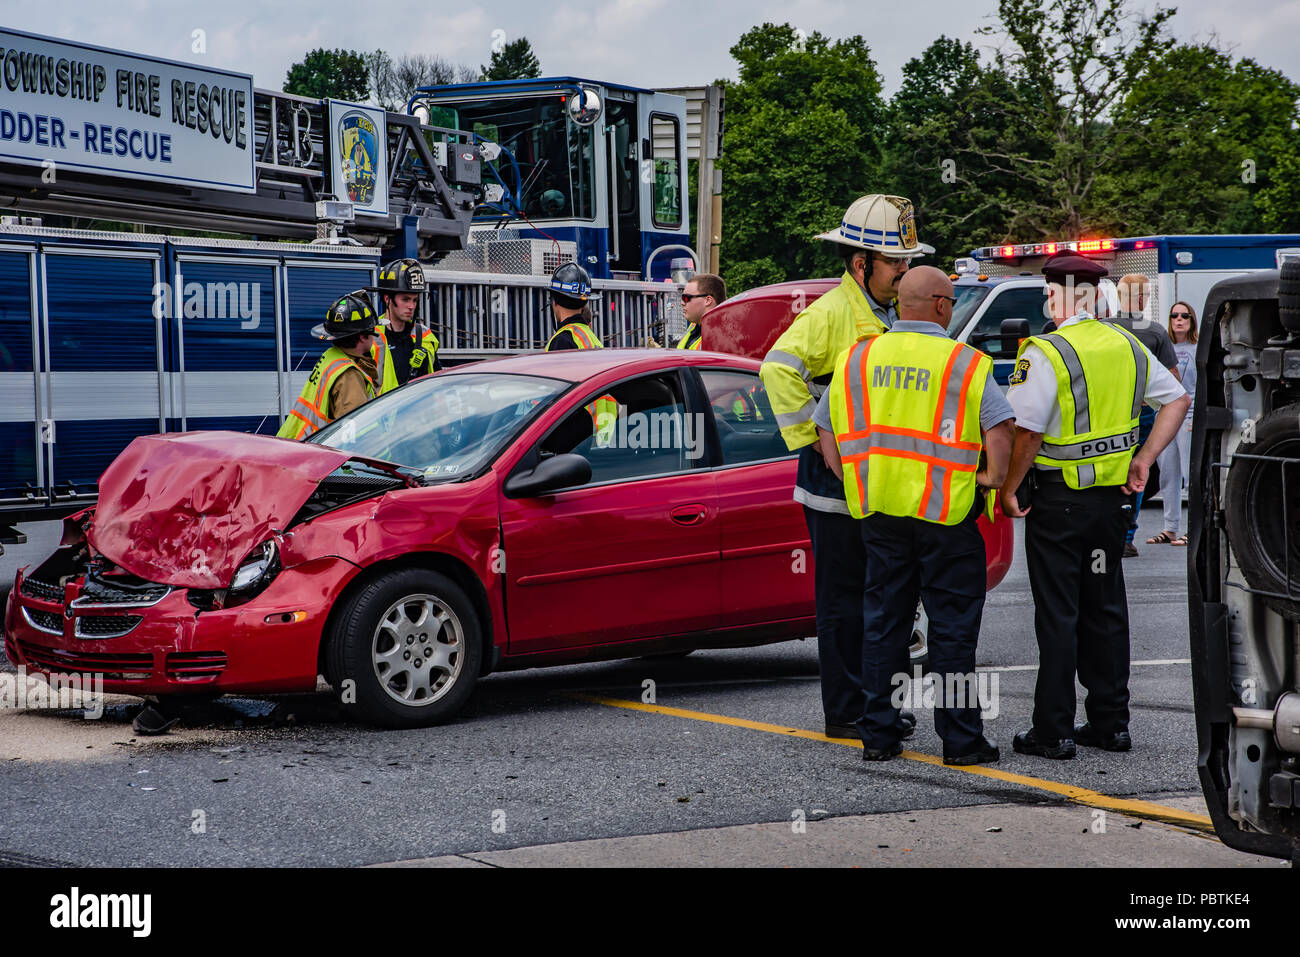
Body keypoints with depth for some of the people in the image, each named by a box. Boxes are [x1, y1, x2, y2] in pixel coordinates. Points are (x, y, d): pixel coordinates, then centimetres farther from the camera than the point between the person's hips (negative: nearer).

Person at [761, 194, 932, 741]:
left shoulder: (892, 312, 14)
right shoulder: (832, 312, -14)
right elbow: (778, 367, -27)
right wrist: (810, 437, -23)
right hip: (838, 482, -8)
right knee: (843, 600, -2)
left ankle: (875, 702, 23)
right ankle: (844, 712, 4)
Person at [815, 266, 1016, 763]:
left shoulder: (855, 360, 8)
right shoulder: (965, 363, -5)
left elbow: (827, 432, 10)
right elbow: (1000, 427, -15)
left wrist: (854, 485, 15)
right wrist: (995, 476, -2)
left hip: (877, 513, 4)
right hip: (945, 513, -4)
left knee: (882, 620, 12)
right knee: (952, 626, 4)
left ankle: (877, 734, 14)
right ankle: (960, 737, 6)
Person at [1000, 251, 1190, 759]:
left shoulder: (1045, 353, -15)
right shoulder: (1128, 346, 6)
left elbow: (1025, 432, -21)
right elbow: (1177, 400, 13)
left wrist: (1008, 489, -9)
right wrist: (1143, 460, 11)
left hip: (1058, 501, -6)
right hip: (1112, 499, 6)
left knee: (1057, 616, -1)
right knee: (1105, 610, 14)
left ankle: (1053, 731, 2)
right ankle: (1110, 722, 19)